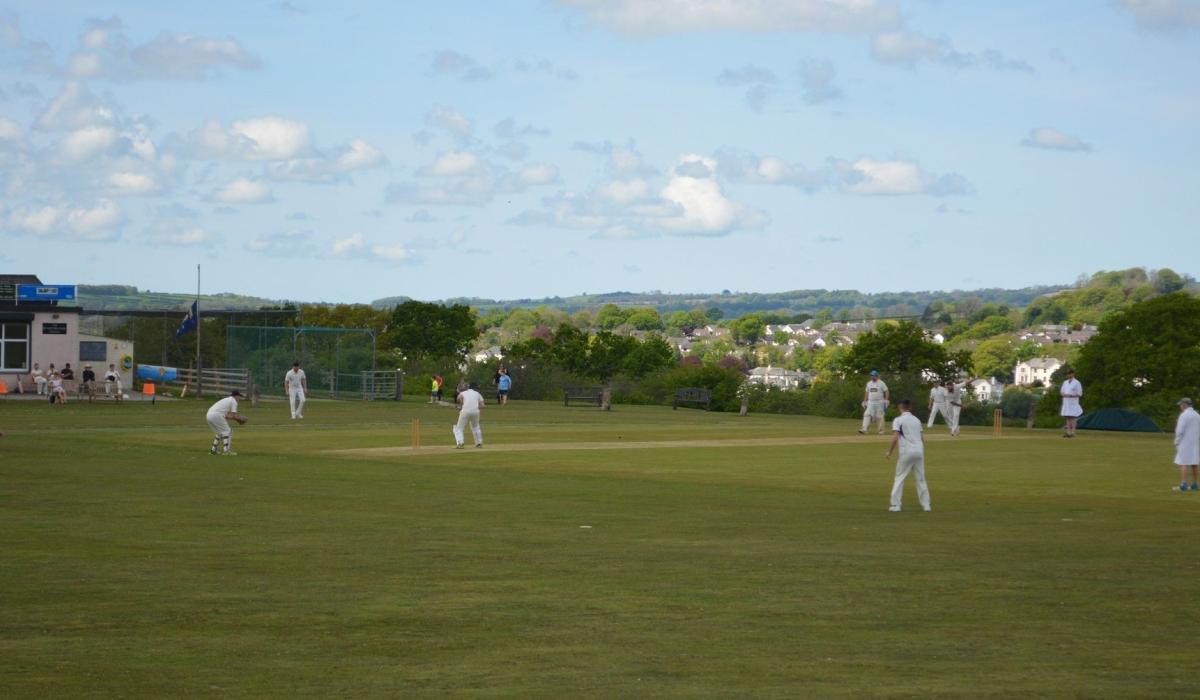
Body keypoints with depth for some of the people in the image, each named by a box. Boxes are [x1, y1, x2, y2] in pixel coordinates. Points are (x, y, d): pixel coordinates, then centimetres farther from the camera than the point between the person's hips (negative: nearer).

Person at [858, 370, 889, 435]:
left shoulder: (881, 383, -3)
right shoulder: (869, 383, 13)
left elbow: (886, 392, -4)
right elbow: (867, 393, 19)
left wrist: (886, 401, -12)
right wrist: (864, 402, 14)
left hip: (879, 402, -4)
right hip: (870, 402, 4)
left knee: (880, 416, 0)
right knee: (867, 415, -10)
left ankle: (881, 430, 9)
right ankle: (864, 429, -17)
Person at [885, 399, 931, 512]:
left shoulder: (898, 420, -3)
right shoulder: (916, 420, 15)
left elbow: (895, 438, -13)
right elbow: (922, 438, 16)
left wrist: (889, 452, -3)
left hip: (907, 452, -5)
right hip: (919, 451, 5)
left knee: (899, 478, 3)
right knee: (921, 478, 12)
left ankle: (895, 505, -2)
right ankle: (926, 505, 11)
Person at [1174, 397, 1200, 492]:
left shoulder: (1184, 415, -13)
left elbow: (1179, 431, -17)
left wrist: (1176, 443, -8)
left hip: (1185, 443, -7)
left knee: (1183, 463, -7)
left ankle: (1183, 484, -15)